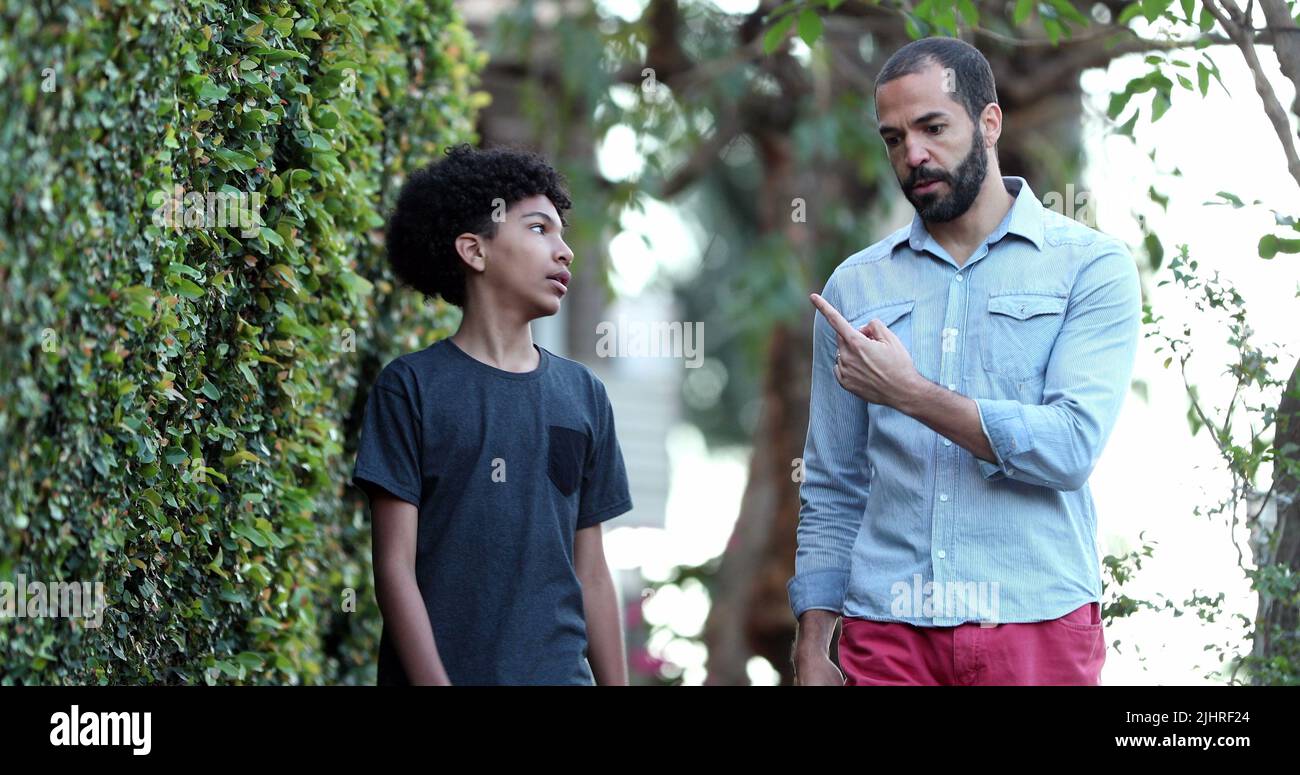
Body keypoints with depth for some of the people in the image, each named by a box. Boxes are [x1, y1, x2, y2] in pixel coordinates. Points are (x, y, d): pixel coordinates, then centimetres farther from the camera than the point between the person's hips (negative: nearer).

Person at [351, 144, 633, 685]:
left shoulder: (584, 395, 12)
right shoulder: (412, 386, -1)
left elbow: (592, 574, 13)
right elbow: (395, 567, -6)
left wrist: (616, 683, 9)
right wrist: (433, 681, -14)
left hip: (560, 670, 4)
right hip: (445, 670, -4)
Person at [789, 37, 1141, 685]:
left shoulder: (1092, 266, 1)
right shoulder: (854, 286, 11)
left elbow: (1073, 446, -13)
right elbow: (831, 492, 12)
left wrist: (909, 393, -13)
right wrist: (811, 652, 4)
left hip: (1037, 625, -2)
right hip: (886, 629, 3)